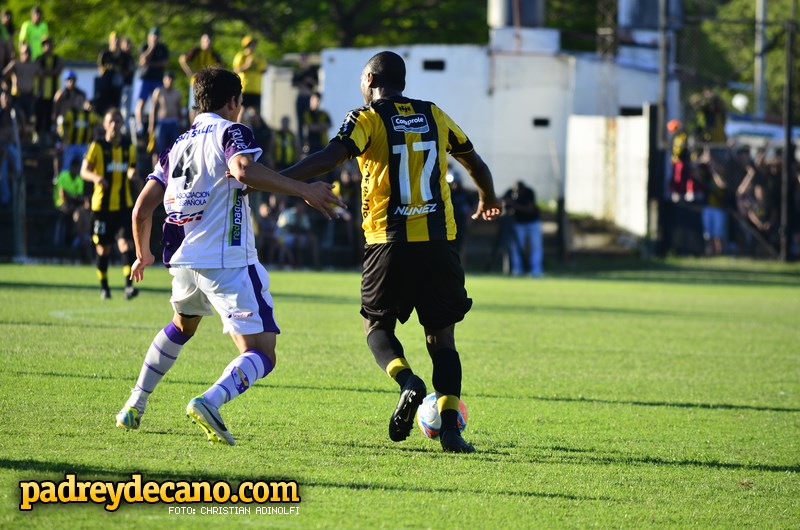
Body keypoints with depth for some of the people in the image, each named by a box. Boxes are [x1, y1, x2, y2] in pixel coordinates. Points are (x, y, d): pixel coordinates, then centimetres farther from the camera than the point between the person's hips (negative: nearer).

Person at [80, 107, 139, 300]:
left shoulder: (129, 146, 6)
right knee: (103, 248, 6)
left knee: (125, 243, -15)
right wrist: (95, 177, -25)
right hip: (102, 204, -1)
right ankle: (104, 287, 22)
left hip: (123, 205, 1)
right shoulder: (97, 146, -4)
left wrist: (133, 174, -5)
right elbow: (84, 171, -4)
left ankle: (129, 285, -20)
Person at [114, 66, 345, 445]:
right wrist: (303, 190, -24)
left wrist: (143, 255, 34)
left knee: (183, 325, 36)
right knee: (261, 355, -9)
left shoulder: (177, 145, 18)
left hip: (184, 258, 7)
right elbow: (244, 171, -25)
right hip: (228, 262, -7)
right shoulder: (230, 132, -2)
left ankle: (135, 406, 34)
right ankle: (209, 402, -34)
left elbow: (142, 210, 17)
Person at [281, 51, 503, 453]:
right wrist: (488, 201, 41)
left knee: (377, 324, 14)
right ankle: (450, 425, -4)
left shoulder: (367, 119, -1)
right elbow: (476, 165, 21)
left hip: (390, 242, -3)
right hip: (439, 239, 3)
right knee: (441, 334, 10)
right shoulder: (435, 116, 12)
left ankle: (407, 381, -15)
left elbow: (329, 159, -17)